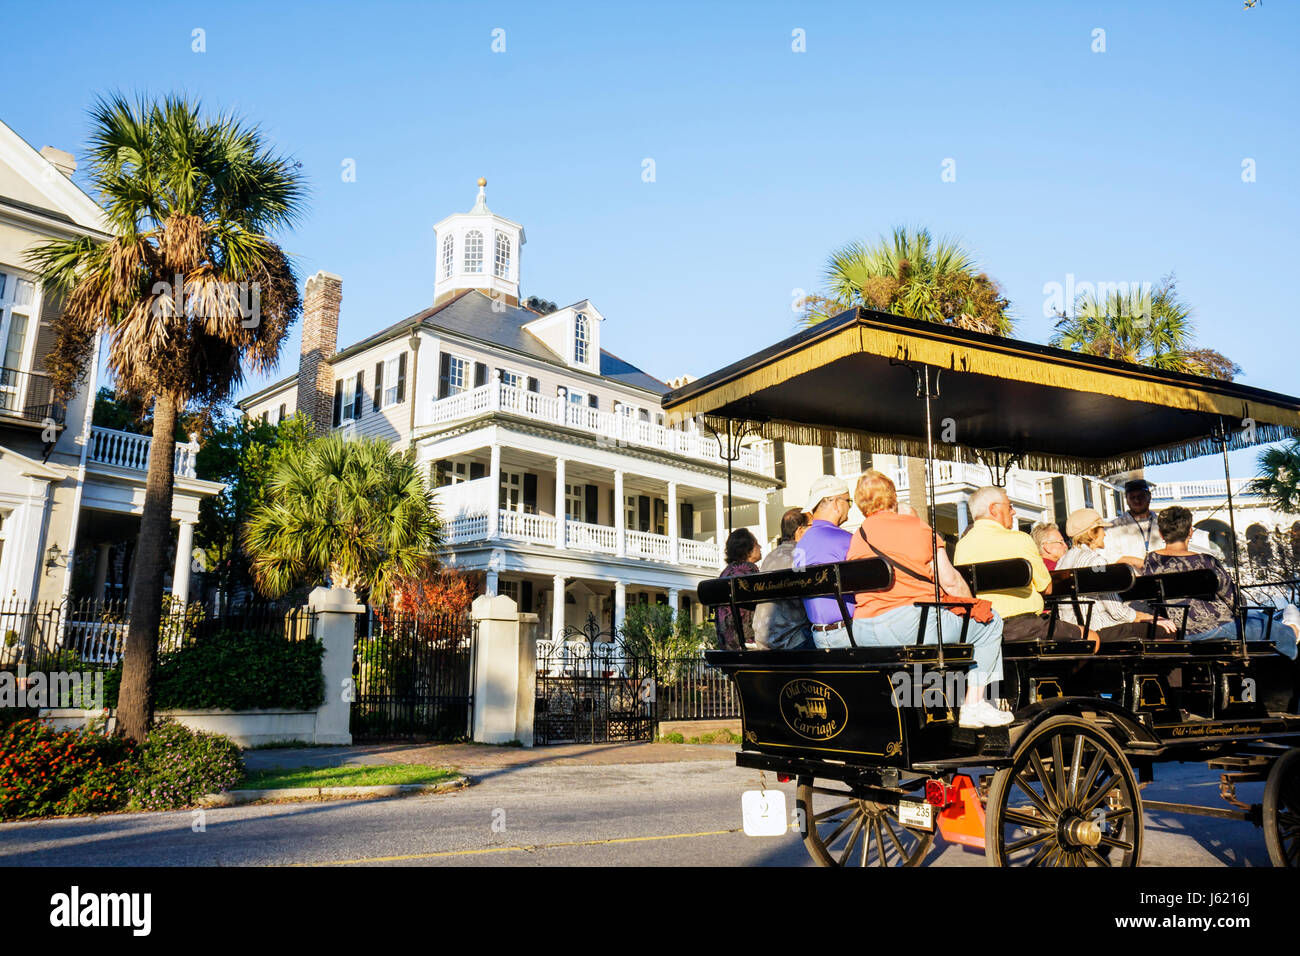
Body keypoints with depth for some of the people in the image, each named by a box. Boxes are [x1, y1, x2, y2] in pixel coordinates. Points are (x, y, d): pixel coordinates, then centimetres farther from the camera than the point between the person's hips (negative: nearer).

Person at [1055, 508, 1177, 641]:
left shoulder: (1062, 560, 11)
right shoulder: (1095, 560, -14)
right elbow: (1117, 611, -15)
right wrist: (1151, 618, 1)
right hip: (1099, 631, -9)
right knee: (1172, 631, -2)